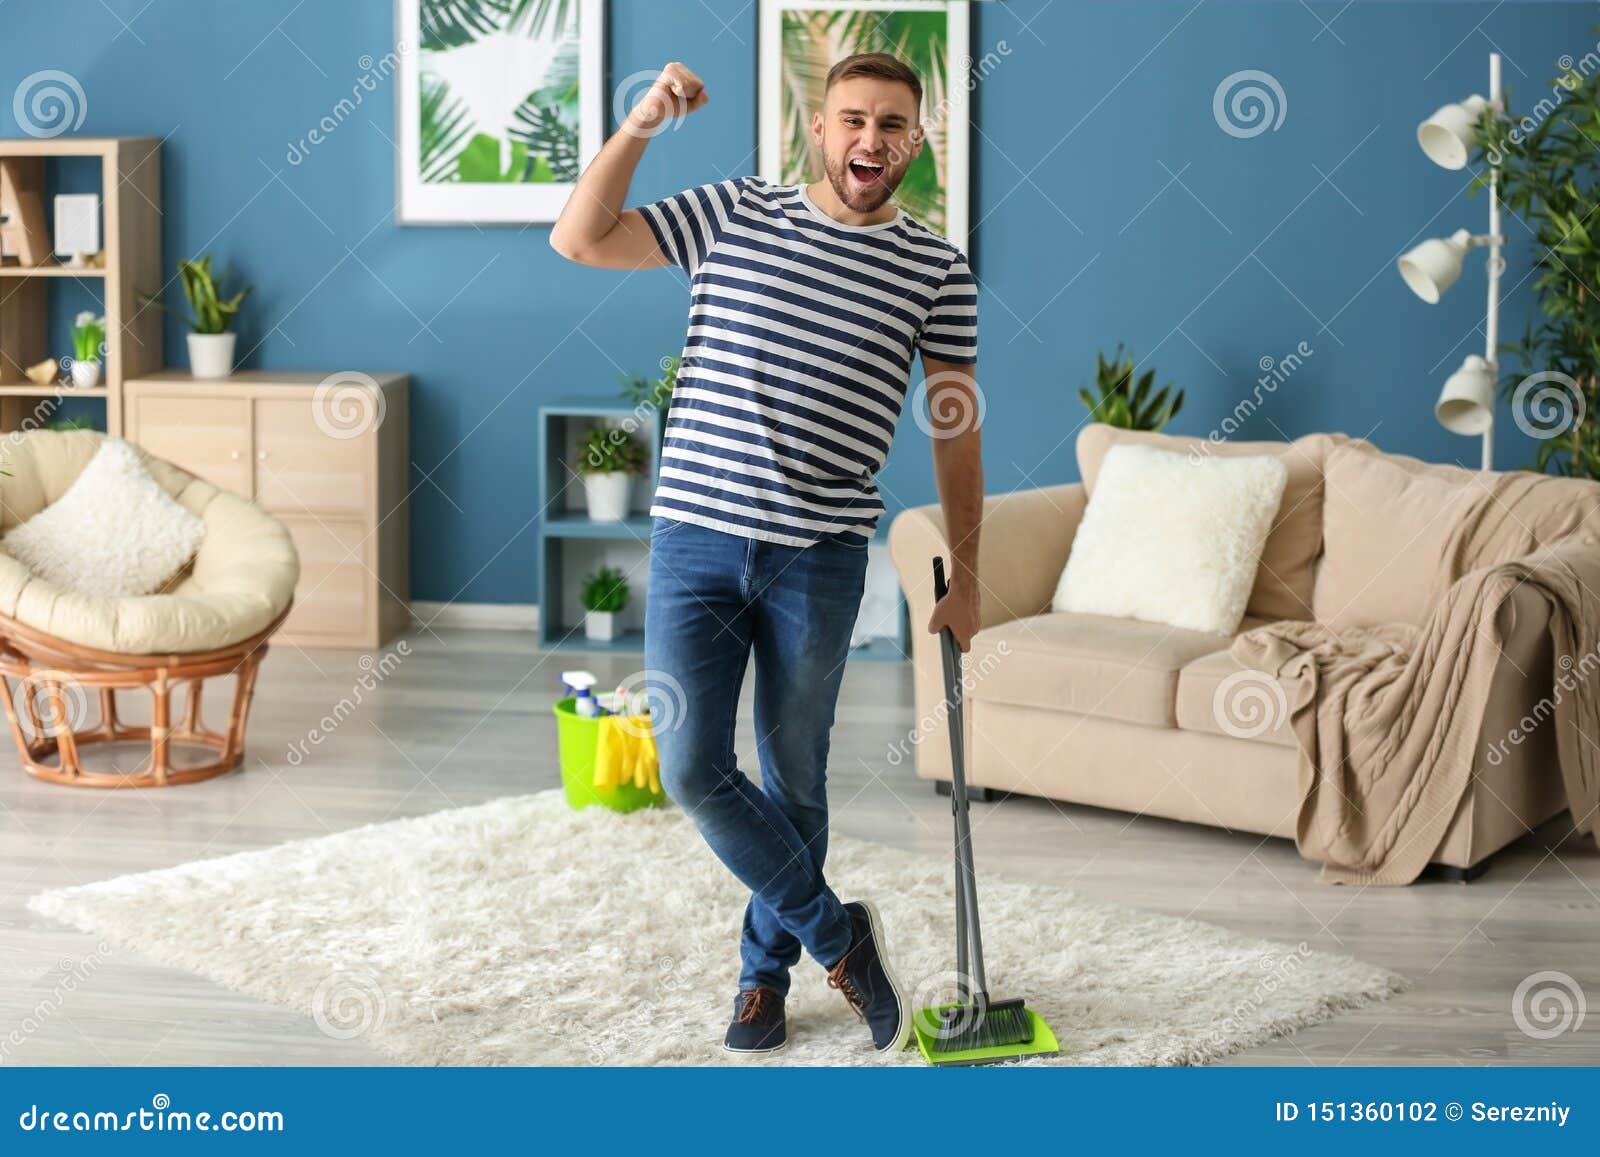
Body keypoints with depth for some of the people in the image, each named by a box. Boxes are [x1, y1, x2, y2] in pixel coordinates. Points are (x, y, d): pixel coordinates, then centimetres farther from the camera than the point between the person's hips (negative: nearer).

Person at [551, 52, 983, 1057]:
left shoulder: (937, 269, 3)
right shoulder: (734, 213, 4)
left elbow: (956, 427, 7)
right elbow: (580, 239, 2)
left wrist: (967, 577, 8)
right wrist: (643, 124, -10)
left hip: (819, 558, 0)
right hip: (695, 537, 1)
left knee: (794, 776, 9)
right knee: (693, 767, -5)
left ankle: (767, 970, 29)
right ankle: (836, 933, 14)